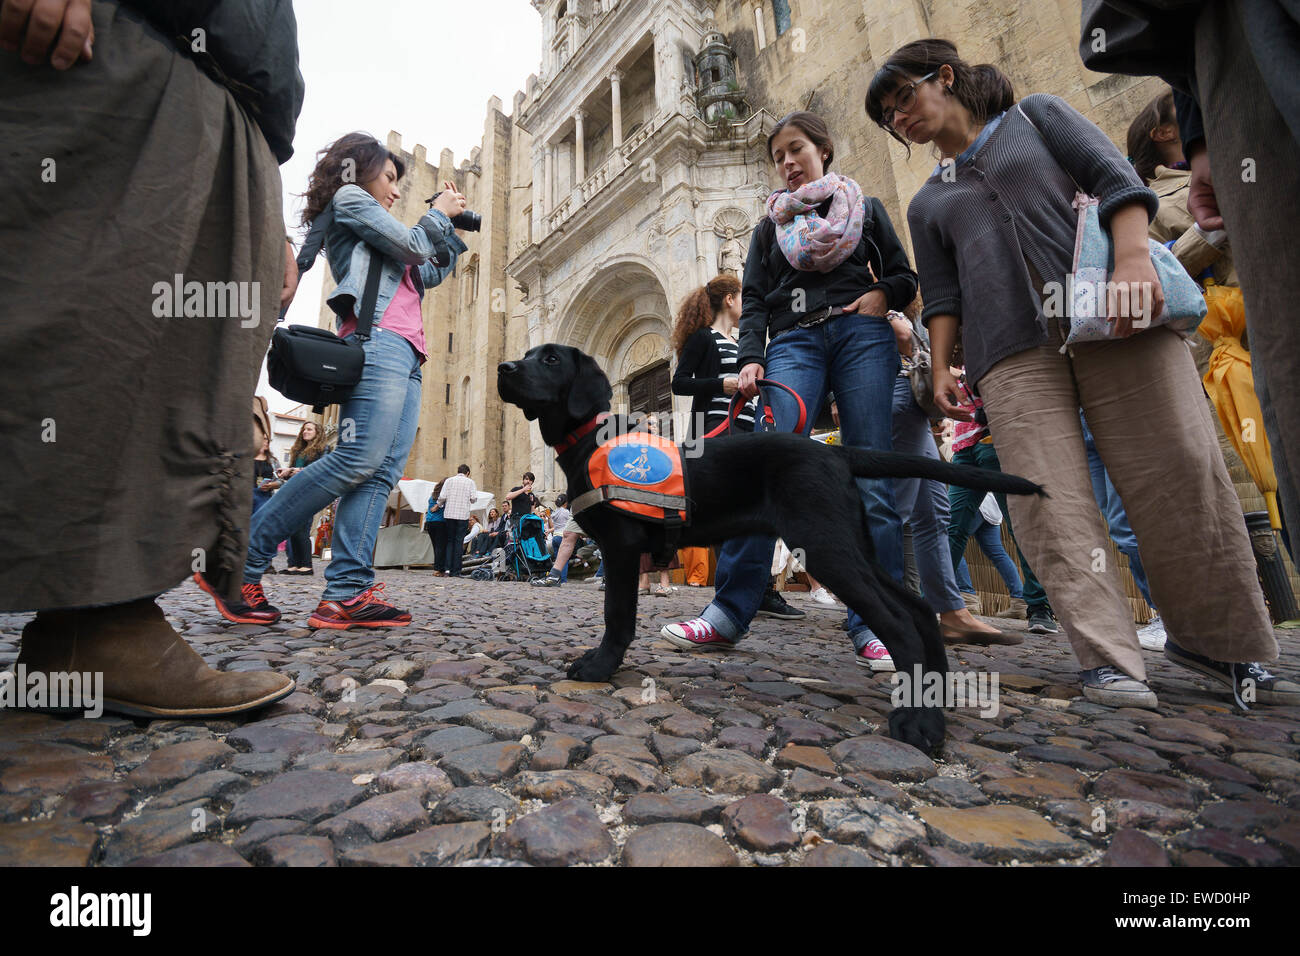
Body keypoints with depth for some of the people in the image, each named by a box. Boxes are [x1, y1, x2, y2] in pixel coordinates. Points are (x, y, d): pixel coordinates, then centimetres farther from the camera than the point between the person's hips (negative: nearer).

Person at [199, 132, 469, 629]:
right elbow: (413, 247, 2)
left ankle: (346, 592, -15)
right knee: (360, 458, -23)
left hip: (405, 356, 9)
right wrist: (438, 214, 19)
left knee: (383, 470, -8)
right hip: (378, 341, -9)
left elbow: (430, 273, 35)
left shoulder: (372, 236, 36)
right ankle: (238, 561, -16)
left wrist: (452, 230, 32)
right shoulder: (349, 198, 12)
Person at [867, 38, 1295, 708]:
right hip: (1011, 350, 2)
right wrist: (941, 369, 1)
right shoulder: (927, 205, 24)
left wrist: (1132, 259, -13)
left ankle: (1224, 642, 11)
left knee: (1184, 473, -5)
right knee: (1051, 502, -13)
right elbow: (942, 295, 16)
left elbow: (1113, 176, 6)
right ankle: (1108, 658, -8)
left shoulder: (1035, 116, 20)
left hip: (1110, 316, -1)